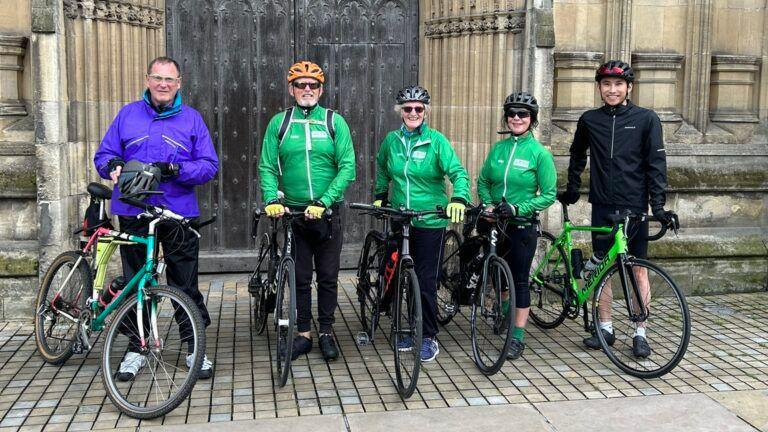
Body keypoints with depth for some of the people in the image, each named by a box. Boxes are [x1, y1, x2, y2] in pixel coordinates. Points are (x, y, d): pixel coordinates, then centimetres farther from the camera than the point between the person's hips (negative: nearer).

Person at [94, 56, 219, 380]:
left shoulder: (192, 119, 6)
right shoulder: (128, 114, 10)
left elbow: (209, 165, 0)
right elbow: (103, 154, 10)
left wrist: (175, 170, -17)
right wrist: (113, 167, -14)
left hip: (179, 213, -1)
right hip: (133, 213, 2)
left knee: (186, 285, 3)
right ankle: (136, 349, 23)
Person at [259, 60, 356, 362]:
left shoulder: (335, 122, -1)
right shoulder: (279, 123, 3)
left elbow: (347, 168, -7)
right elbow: (267, 167, 0)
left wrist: (323, 202, -18)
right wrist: (272, 200, -17)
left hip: (328, 214, 0)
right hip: (293, 213, 1)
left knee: (328, 277, 8)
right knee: (300, 278, 9)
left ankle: (326, 332, 23)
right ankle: (303, 333, 22)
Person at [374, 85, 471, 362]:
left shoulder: (436, 141, -7)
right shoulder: (392, 140, 4)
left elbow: (458, 172, -14)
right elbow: (382, 169, 23)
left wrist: (459, 198, -30)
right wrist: (379, 196, 18)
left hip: (429, 222, -4)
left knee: (426, 282, -2)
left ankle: (428, 337, 11)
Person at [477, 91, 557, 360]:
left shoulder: (539, 153, -9)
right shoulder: (498, 149, 4)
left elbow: (549, 194, -9)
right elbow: (483, 181, 12)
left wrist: (518, 208, -19)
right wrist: (487, 204, -6)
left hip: (522, 225, -4)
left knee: (520, 280, -1)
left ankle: (518, 337, 6)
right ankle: (505, 309, 47)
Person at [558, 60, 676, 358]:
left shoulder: (646, 119, -3)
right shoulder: (589, 120, 5)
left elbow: (656, 163, -5)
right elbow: (577, 155, 21)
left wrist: (658, 205, -11)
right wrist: (572, 188, 20)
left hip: (635, 205, -3)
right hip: (602, 205, 3)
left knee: (638, 269, 2)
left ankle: (640, 333, 11)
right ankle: (605, 328, 19)